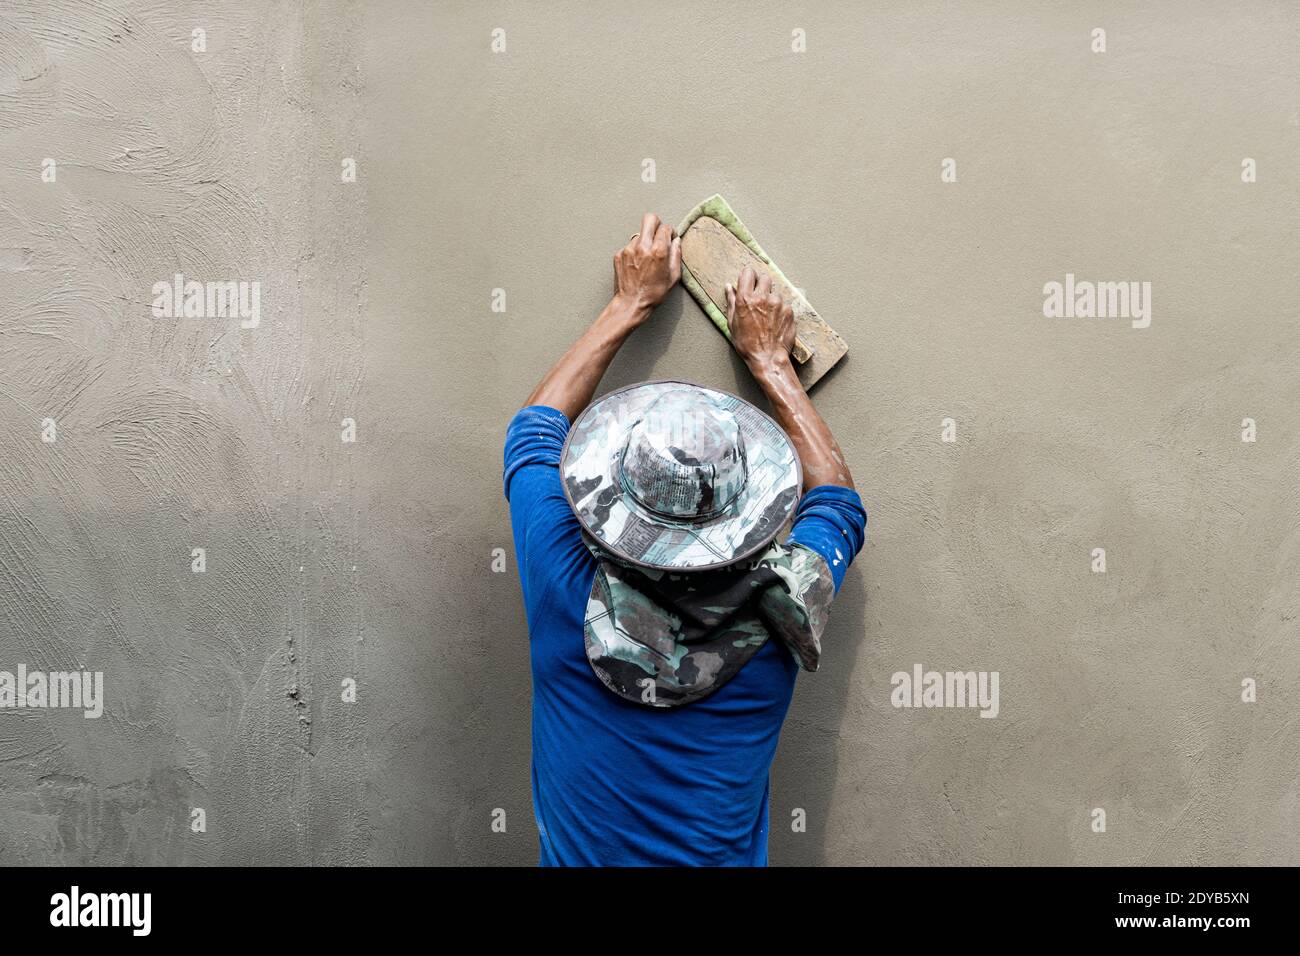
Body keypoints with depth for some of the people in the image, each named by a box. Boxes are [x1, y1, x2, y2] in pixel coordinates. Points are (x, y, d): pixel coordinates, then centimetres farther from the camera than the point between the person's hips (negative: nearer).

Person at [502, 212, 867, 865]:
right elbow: (837, 495, -2)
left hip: (575, 853, 0)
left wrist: (630, 303, 2)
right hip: (722, 856, 0)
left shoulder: (566, 592, -25)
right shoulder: (775, 620, -23)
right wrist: (770, 360, 4)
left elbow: (538, 422, -7)